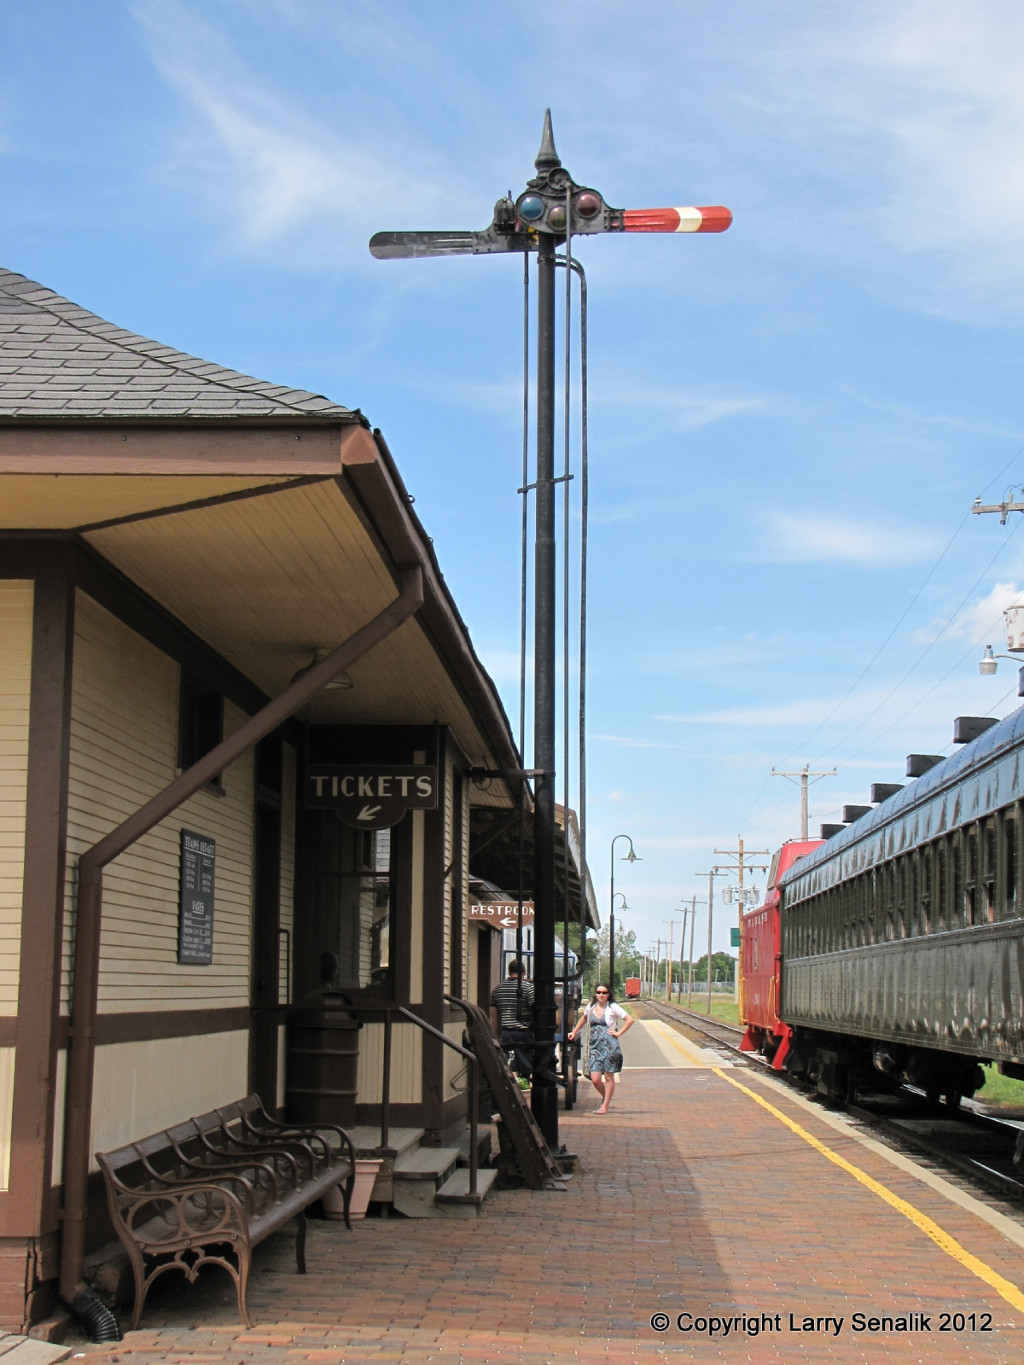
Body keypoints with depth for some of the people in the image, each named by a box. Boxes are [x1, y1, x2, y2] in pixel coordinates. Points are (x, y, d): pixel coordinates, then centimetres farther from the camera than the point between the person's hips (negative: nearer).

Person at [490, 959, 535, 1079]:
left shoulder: (497, 989, 12)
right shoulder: (528, 987, -5)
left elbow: (494, 1016, 14)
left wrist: (496, 1037, 20)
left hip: (505, 1034, 4)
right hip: (524, 1033, -4)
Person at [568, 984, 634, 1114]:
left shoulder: (613, 1007, -2)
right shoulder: (590, 1006, 9)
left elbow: (630, 1020, -1)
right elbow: (583, 1018, 29)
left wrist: (619, 1033, -5)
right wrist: (574, 1032, 25)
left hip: (610, 1045, -3)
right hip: (595, 1046, 3)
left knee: (609, 1077, 1)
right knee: (595, 1079, -3)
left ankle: (605, 1106, 9)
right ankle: (606, 1097, 25)